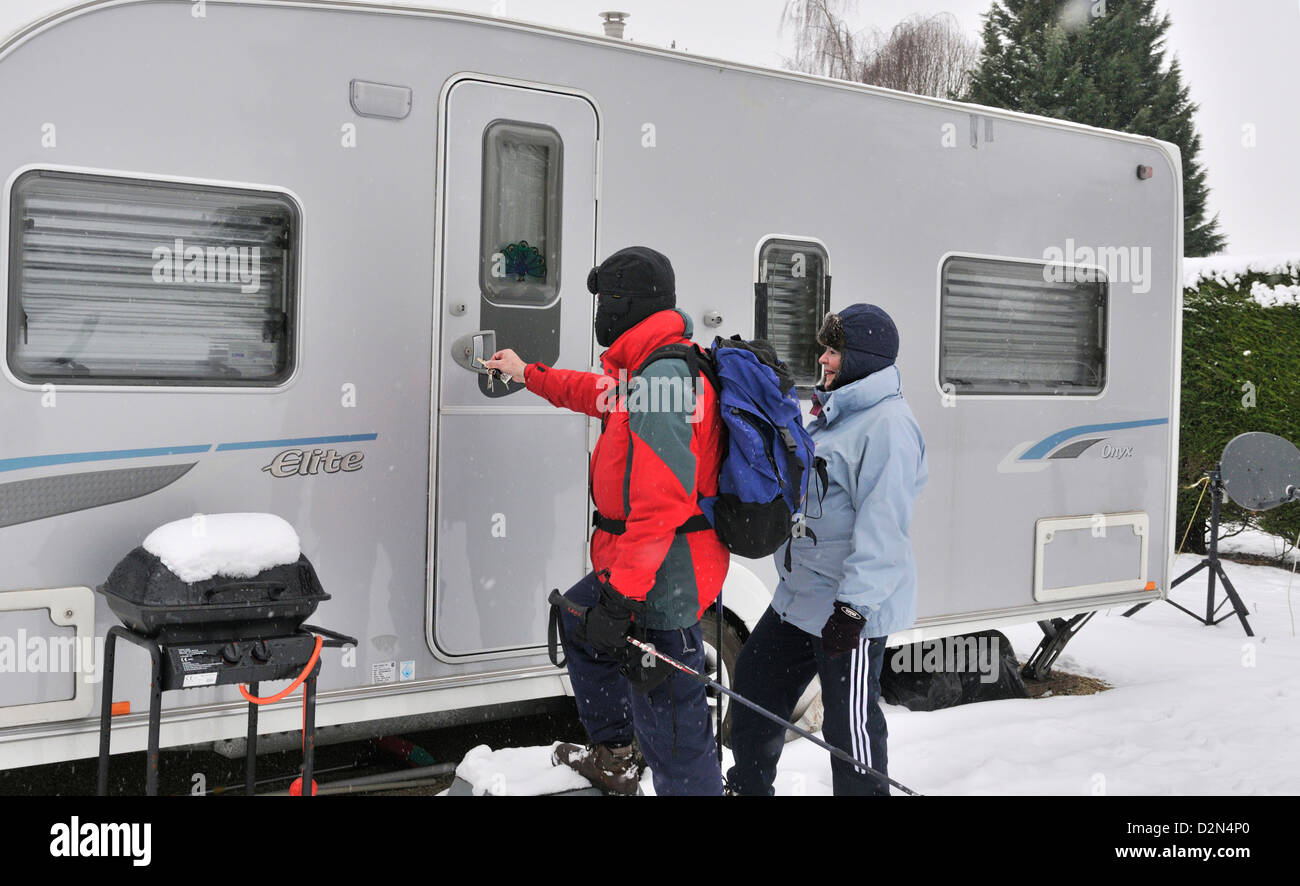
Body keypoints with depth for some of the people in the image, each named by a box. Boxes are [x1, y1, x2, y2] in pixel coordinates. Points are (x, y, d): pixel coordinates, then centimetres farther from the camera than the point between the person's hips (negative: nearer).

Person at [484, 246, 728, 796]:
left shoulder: (662, 377, -21)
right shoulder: (646, 372, 12)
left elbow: (660, 502, -28)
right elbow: (597, 393, 35)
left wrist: (618, 596, -26)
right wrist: (528, 374, 46)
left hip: (663, 581, -11)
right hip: (642, 568, 11)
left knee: (671, 732, -7)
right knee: (577, 618, 31)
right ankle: (612, 756, 41)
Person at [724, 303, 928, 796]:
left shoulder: (887, 424, -18)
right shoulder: (830, 414, 14)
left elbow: (881, 526, -25)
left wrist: (853, 607, -29)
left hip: (852, 607, -10)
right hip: (799, 598, 10)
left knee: (849, 720, 0)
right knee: (754, 680, 19)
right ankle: (748, 787, 37)